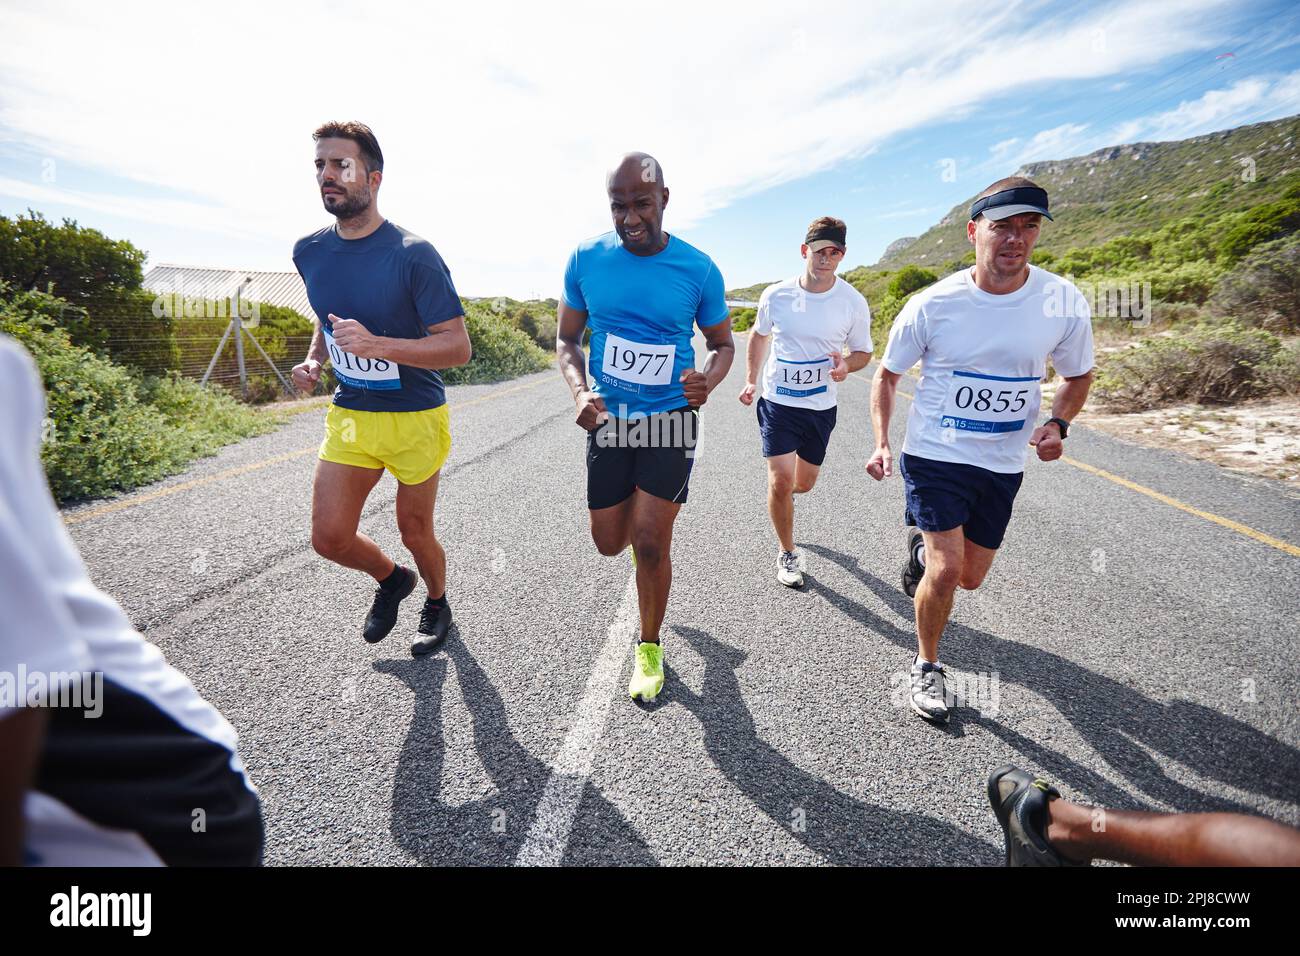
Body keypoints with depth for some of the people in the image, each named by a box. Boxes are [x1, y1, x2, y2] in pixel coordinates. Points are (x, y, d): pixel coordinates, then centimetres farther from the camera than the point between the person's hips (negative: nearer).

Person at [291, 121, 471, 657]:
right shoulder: (309, 252, 5)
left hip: (414, 417, -5)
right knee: (329, 538, 1)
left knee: (415, 532, 9)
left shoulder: (413, 255, -15)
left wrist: (378, 345, -30)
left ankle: (437, 603, 40)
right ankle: (391, 579, 34)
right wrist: (313, 360, 2)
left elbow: (458, 347, -18)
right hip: (348, 414, 5)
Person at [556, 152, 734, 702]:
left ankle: (649, 648, 20)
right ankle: (640, 516, 51)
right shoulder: (586, 260, -4)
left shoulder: (698, 269, -8)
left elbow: (722, 343, 4)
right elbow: (567, 339, 4)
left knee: (651, 543, -6)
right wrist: (580, 391, -17)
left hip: (670, 419, -2)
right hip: (609, 420, 3)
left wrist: (708, 380, -19)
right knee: (610, 543, 11)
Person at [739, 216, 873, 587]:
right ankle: (787, 553, 11)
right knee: (781, 480, -11)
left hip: (821, 407, 2)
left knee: (804, 483, 14)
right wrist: (751, 380, 7)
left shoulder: (853, 302, -7)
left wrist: (846, 365, -19)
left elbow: (863, 352, 4)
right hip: (777, 403, -1)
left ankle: (779, 493, 53)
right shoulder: (775, 295, -6)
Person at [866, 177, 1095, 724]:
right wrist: (882, 443, -13)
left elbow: (1078, 376, 10)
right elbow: (887, 374, -1)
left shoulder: (1064, 303, -6)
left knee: (969, 578, 13)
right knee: (946, 570, -13)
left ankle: (922, 546, 49)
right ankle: (926, 666, 14)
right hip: (934, 457, -3)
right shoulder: (932, 304, -13)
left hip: (1003, 467, 4)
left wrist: (1057, 424, -10)